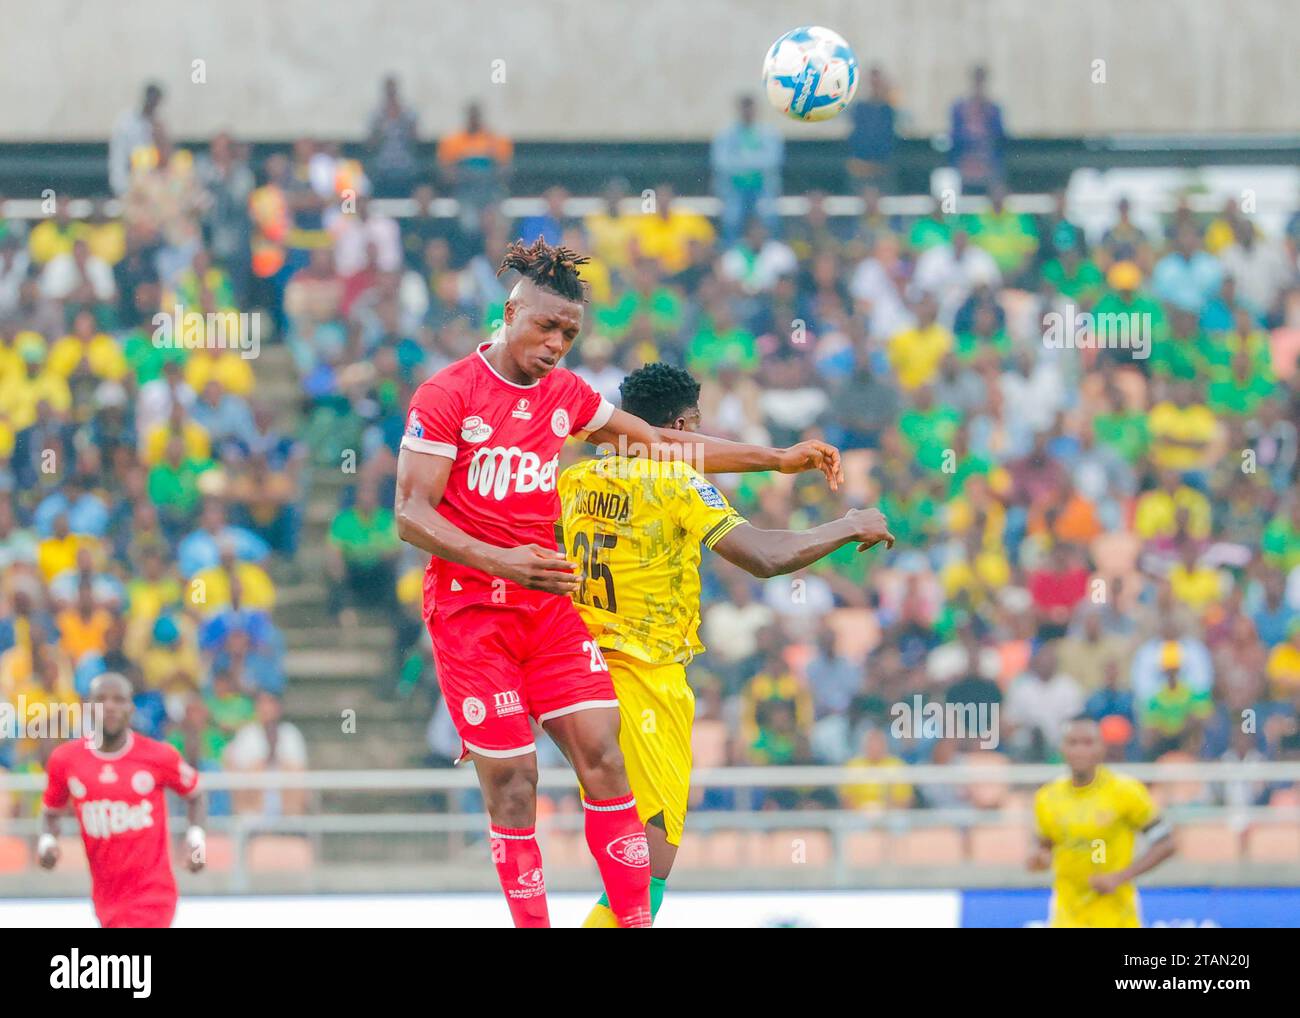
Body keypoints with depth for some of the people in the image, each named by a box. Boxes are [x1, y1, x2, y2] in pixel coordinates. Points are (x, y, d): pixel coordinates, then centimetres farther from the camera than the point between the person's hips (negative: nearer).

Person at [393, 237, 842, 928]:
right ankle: (531, 922, -2)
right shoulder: (446, 396, -8)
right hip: (468, 606, -5)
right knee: (511, 780, -8)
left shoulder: (565, 394, 11)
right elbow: (410, 514, -13)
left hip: (550, 603, 5)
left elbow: (665, 444, 21)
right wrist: (498, 560, -28)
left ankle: (636, 921, -3)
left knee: (602, 754, -6)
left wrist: (779, 460, 18)